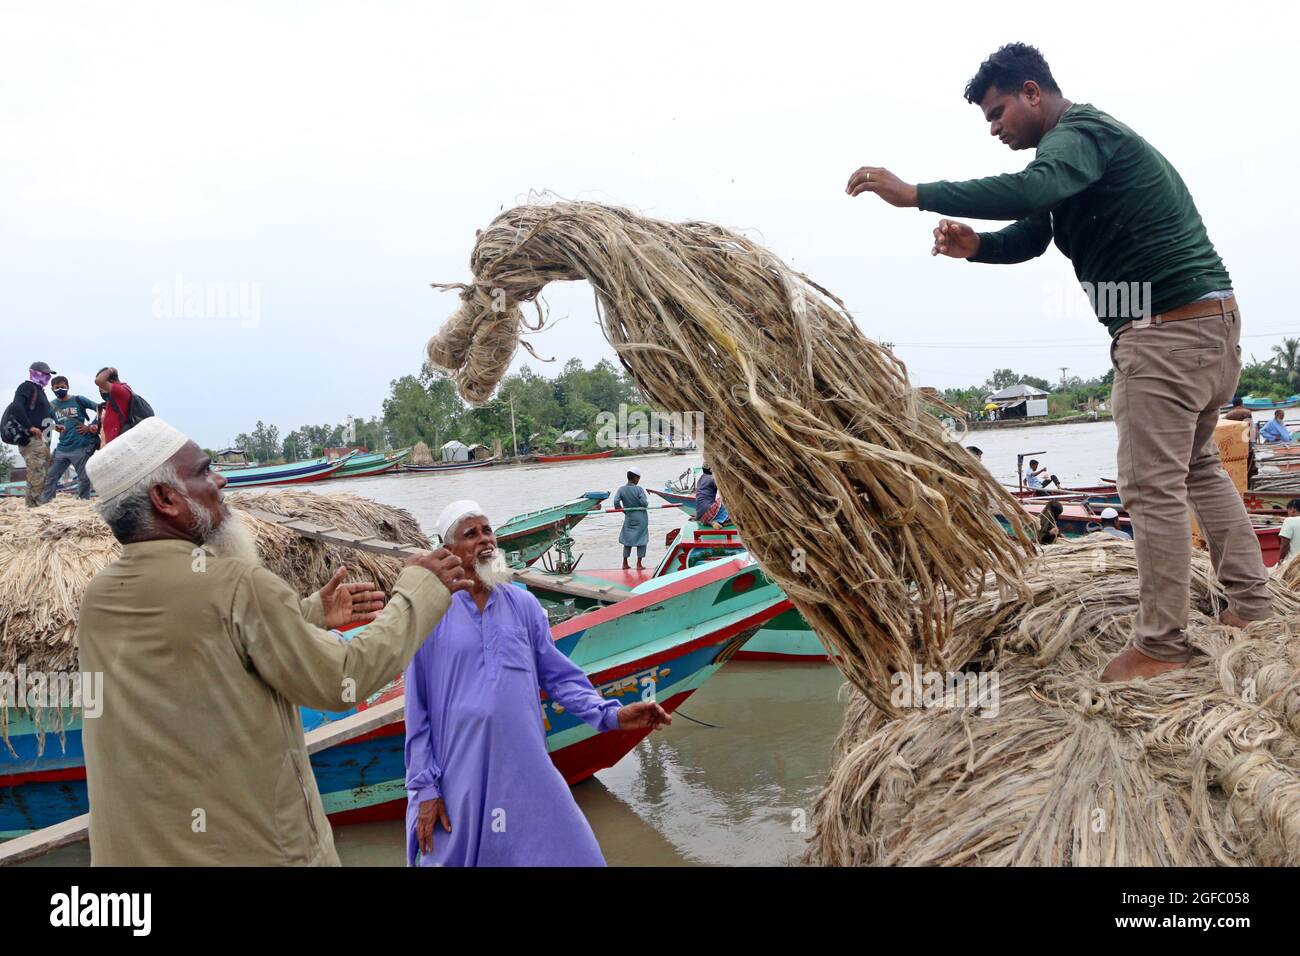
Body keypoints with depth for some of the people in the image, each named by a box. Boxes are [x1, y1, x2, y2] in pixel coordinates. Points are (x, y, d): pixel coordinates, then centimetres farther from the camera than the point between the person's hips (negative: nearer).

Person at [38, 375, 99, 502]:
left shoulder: (78, 400, 0)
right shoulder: (51, 405, 9)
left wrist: (91, 426, -6)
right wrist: (55, 427, -9)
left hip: (81, 448, -3)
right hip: (61, 448, 4)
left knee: (84, 479, 2)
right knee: (50, 477, 1)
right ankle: (43, 503, 6)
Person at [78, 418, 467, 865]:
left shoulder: (98, 598, 0)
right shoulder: (236, 584, -22)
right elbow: (344, 682, -14)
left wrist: (312, 614, 18)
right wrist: (420, 587, -3)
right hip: (251, 848, -6)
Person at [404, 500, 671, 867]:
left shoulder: (523, 604, 5)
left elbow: (558, 674, 8)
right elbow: (417, 709, -2)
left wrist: (610, 714, -6)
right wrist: (425, 787, -3)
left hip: (525, 772, 3)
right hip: (459, 777, -3)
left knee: (567, 853, 10)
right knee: (456, 857, 11)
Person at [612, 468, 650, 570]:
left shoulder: (621, 490, -6)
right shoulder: (639, 489, -15)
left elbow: (616, 501, -17)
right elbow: (644, 503, -21)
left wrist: (622, 510, -3)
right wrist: (647, 503, 2)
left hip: (629, 517, 3)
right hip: (641, 517, -3)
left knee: (627, 539, 16)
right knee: (641, 540, 7)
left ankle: (625, 563, 18)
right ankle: (639, 564, 7)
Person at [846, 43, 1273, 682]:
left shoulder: (1082, 132, -13)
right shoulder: (1082, 141, 19)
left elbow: (1029, 191, -35)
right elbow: (1030, 236, 17)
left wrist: (916, 194, -34)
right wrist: (974, 244, -5)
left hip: (1169, 332, -11)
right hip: (1210, 319, 11)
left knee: (1153, 487, -6)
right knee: (1197, 466, 21)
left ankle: (1161, 647, 1)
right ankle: (1251, 604, 30)